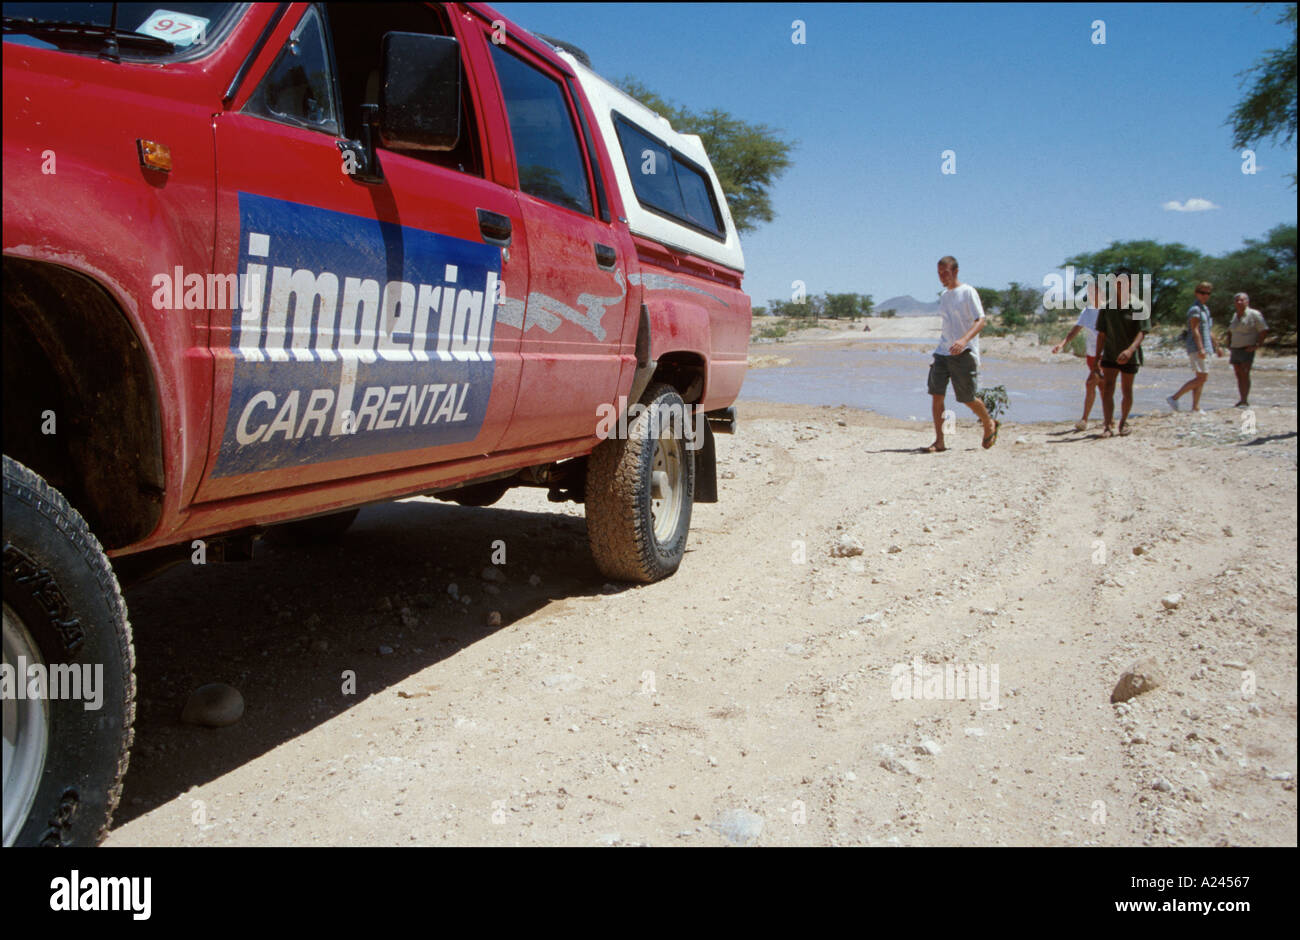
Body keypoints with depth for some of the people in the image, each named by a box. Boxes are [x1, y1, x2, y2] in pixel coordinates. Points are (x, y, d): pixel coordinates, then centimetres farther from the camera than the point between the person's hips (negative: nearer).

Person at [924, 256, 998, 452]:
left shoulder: (968, 292, -7)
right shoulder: (943, 296, 15)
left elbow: (981, 320, -16)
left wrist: (964, 340, -32)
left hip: (964, 353, -6)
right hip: (942, 352, 6)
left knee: (967, 399, 0)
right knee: (936, 393, -6)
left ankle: (989, 425, 28)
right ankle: (939, 441, -4)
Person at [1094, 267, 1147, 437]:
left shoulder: (1140, 307, -6)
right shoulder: (1106, 307, 3)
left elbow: (1141, 332, -14)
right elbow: (1101, 334, 6)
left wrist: (1130, 350, -31)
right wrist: (1097, 358, 1)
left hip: (1130, 357, -2)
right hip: (1110, 355, 2)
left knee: (1126, 391, 9)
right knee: (1107, 388, -12)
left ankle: (1123, 422, 27)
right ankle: (1108, 425, -16)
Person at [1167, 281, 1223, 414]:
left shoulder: (1205, 309, 21)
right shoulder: (1195, 309, -10)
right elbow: (1195, 330, -18)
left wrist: (1217, 347, 27)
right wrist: (1201, 348, -25)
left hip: (1204, 349, 10)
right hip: (1197, 348, -10)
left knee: (1201, 378, 7)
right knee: (1201, 378, -15)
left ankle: (1196, 407, 7)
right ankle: (1174, 397, -12)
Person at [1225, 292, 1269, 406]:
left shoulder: (1254, 314, -7)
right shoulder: (1236, 316, 14)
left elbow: (1264, 330, -8)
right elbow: (1230, 332, 28)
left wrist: (1257, 345, -12)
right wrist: (1229, 345, 16)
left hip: (1247, 350, -7)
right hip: (1235, 350, 7)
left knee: (1245, 375, -14)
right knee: (1239, 375, 6)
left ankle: (1245, 401, -14)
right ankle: (1242, 400, 11)